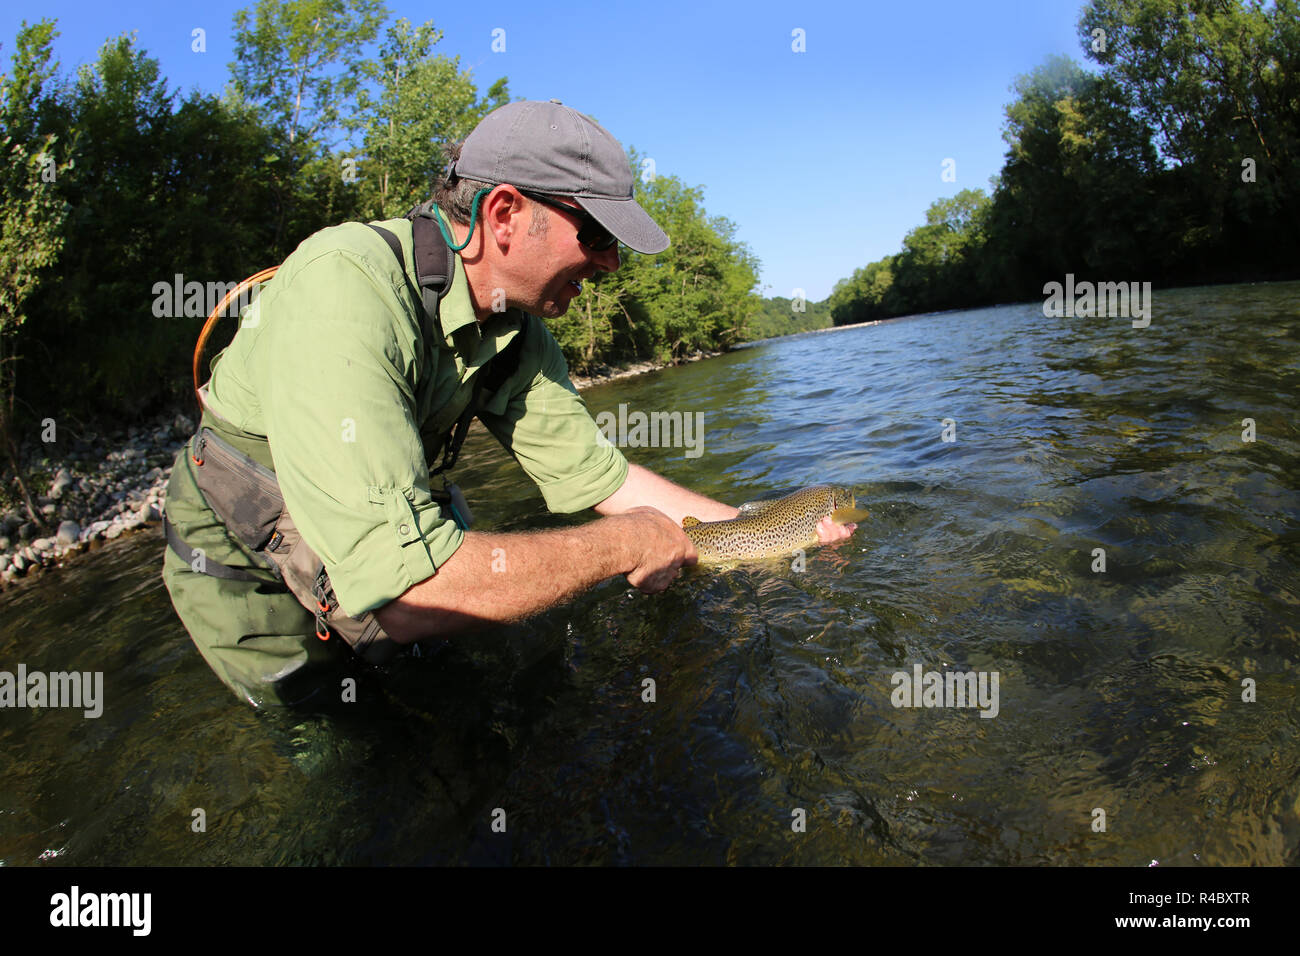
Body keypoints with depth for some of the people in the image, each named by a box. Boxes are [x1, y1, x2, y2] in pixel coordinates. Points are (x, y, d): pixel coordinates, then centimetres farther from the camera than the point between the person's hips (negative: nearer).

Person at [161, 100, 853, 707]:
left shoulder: (518, 333, -12)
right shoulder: (347, 285, -38)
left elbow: (595, 476, -4)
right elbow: (401, 591, -46)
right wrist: (624, 545, -34)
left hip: (388, 529, 6)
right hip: (244, 567, -5)